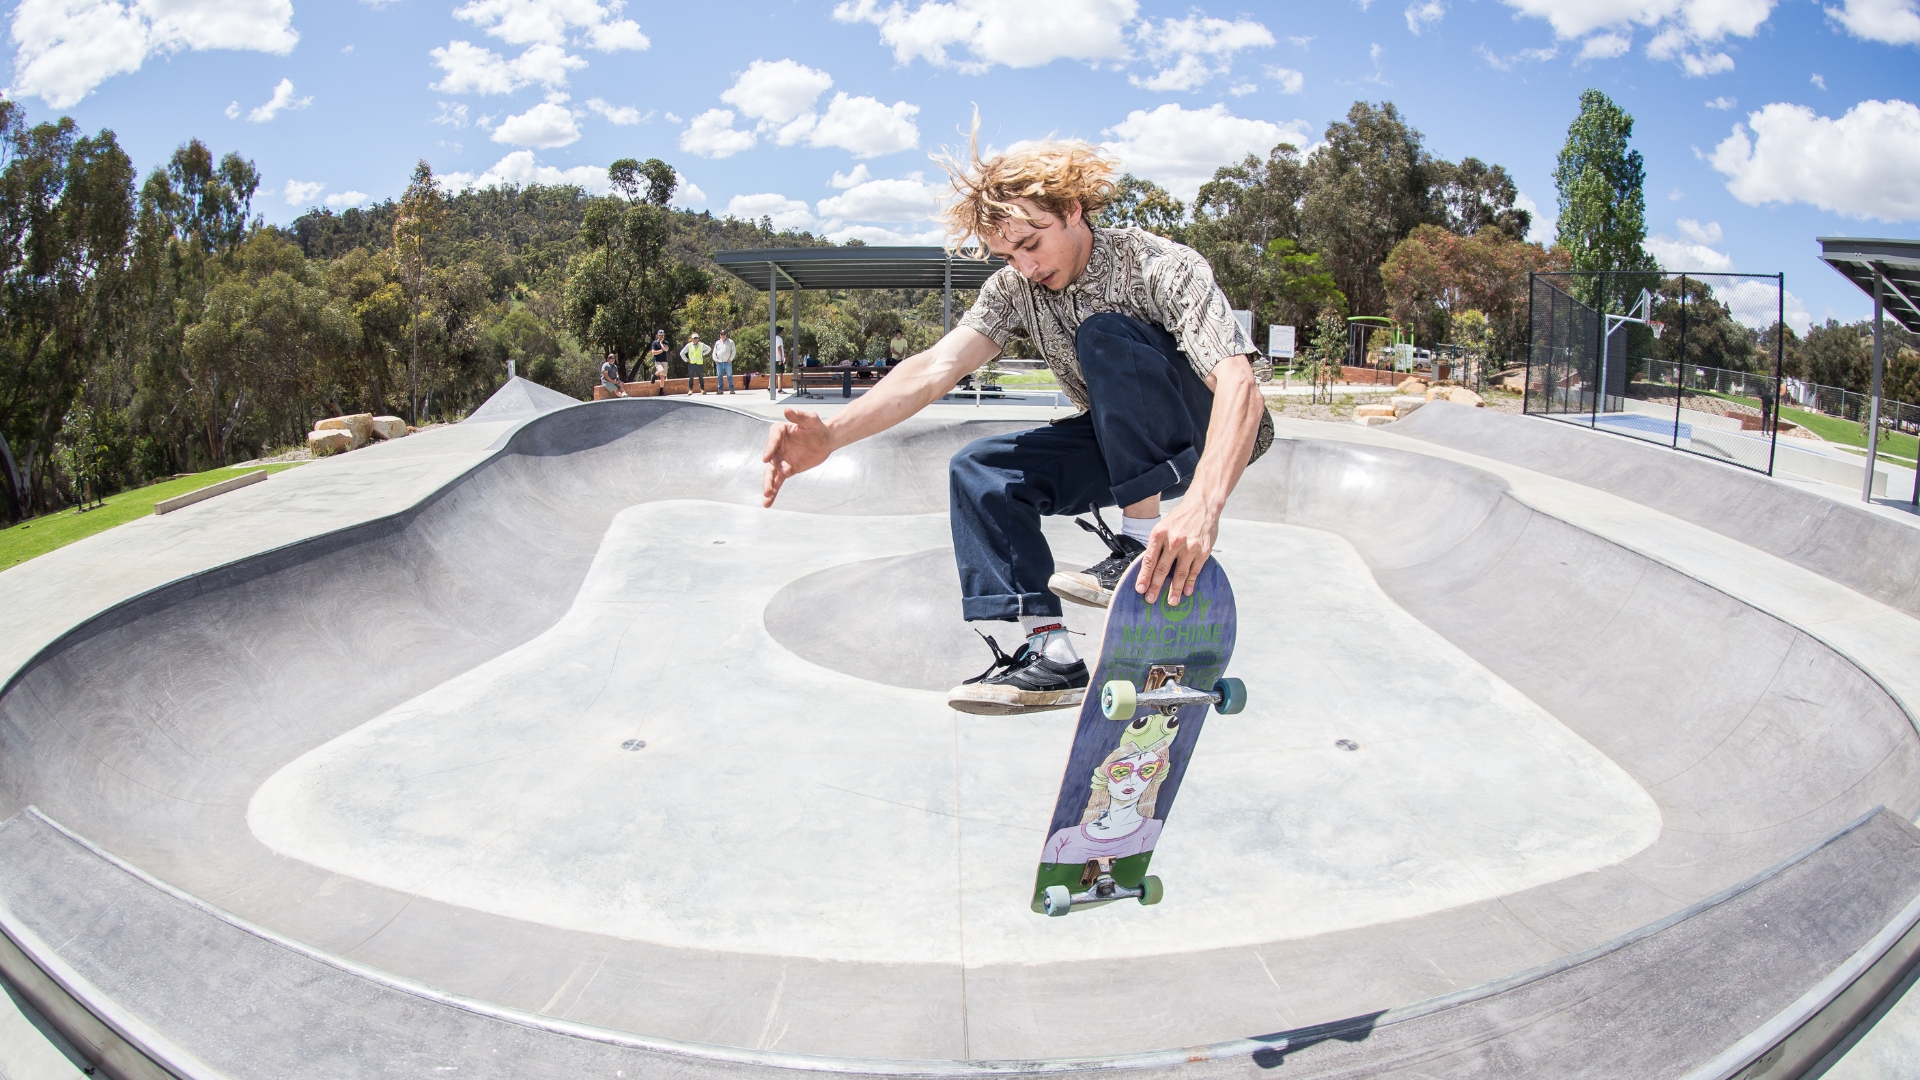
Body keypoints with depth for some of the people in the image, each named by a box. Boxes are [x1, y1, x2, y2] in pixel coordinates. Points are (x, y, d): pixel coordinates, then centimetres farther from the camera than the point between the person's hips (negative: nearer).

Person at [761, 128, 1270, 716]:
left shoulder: (1163, 267, -24)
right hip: (1119, 443, 6)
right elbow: (936, 367, -22)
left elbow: (1239, 386, -37)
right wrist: (830, 434, -38)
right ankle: (1051, 653, -14)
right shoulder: (1015, 288, -8)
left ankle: (1143, 543, -26)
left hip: (1205, 438, -6)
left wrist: (1202, 505, -54)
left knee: (1105, 334, -30)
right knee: (980, 472, -13)